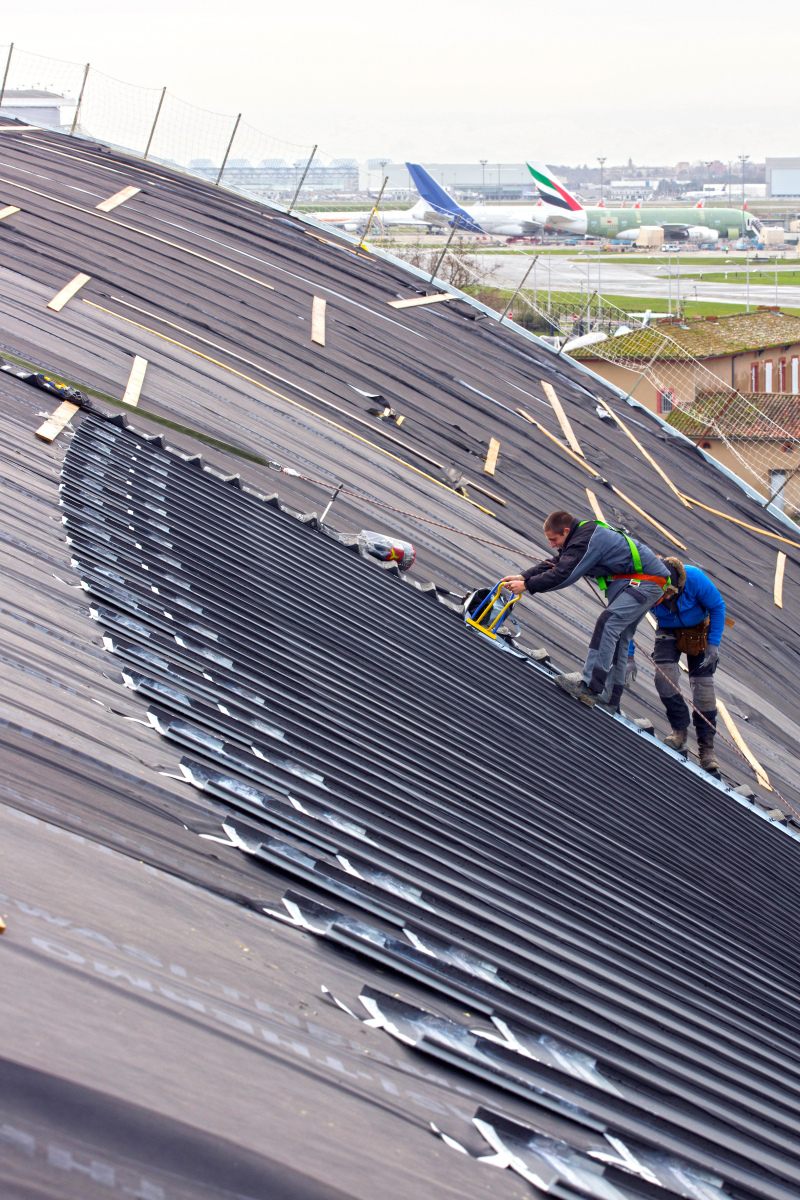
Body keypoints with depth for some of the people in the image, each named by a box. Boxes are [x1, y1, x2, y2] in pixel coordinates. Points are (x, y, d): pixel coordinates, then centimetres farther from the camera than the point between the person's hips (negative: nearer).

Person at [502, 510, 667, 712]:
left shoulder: (586, 541, -23)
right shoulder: (579, 537, 11)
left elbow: (563, 575, -27)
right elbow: (554, 565, 12)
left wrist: (527, 586, -21)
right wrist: (523, 577, 0)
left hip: (647, 581, -11)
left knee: (608, 621, -25)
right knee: (616, 639, 11)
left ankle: (591, 686, -35)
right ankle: (610, 699, 14)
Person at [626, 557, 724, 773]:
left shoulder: (695, 579, -32)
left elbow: (717, 606, -16)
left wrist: (713, 645, -18)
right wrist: (629, 658, -24)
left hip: (698, 630, -1)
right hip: (668, 632, 1)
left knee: (703, 684, -9)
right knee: (664, 676, -23)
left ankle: (706, 747, -1)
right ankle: (680, 730, -5)